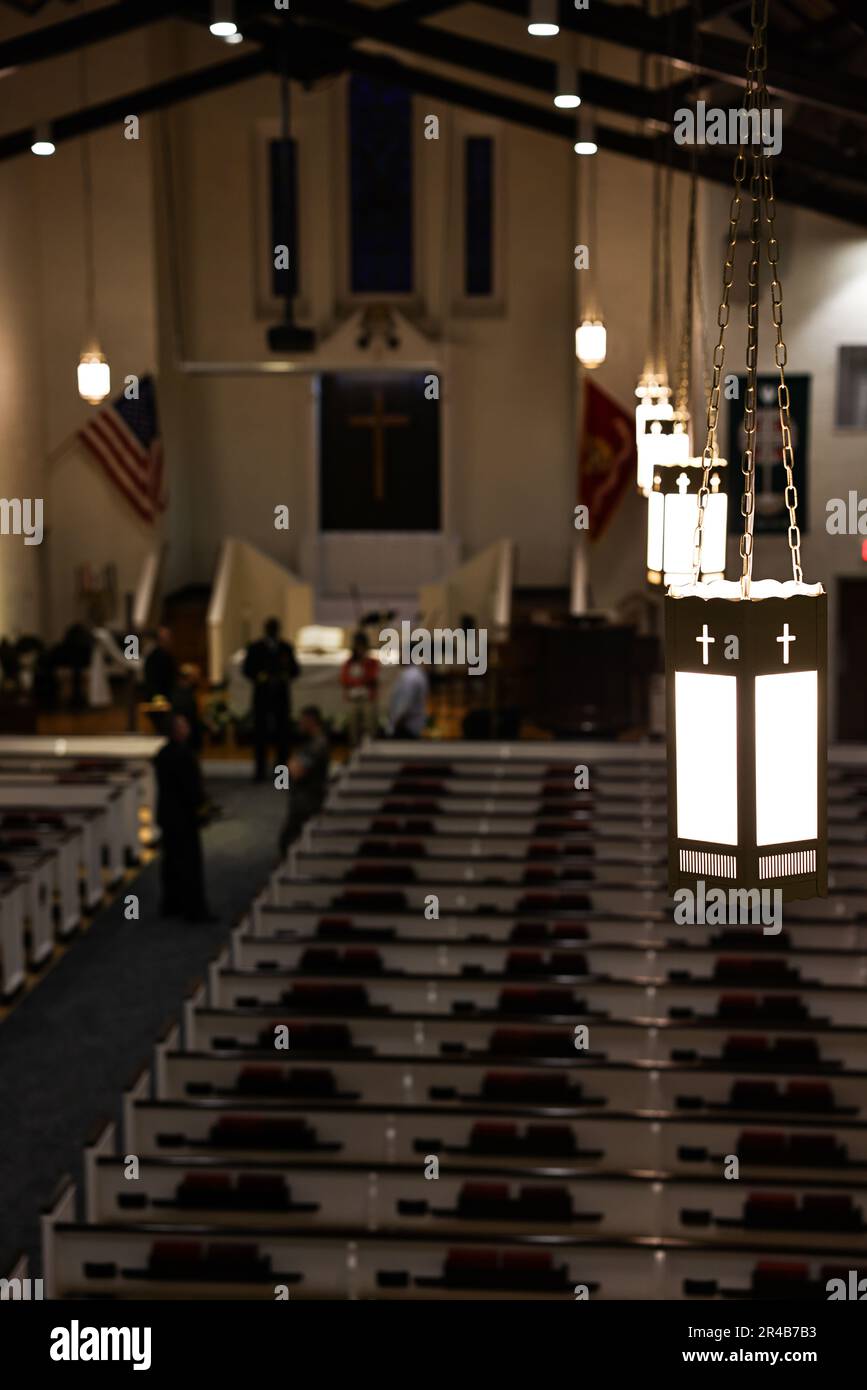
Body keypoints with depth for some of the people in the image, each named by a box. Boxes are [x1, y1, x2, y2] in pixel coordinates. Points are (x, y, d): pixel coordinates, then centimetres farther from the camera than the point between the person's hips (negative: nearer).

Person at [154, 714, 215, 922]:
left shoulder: (162, 754, 9)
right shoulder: (181, 754, -21)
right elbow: (189, 785, -22)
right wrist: (199, 806, -7)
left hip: (167, 815, 9)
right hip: (184, 815, -9)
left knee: (172, 862, 16)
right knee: (191, 863, -4)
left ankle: (171, 905, 23)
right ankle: (195, 910, -1)